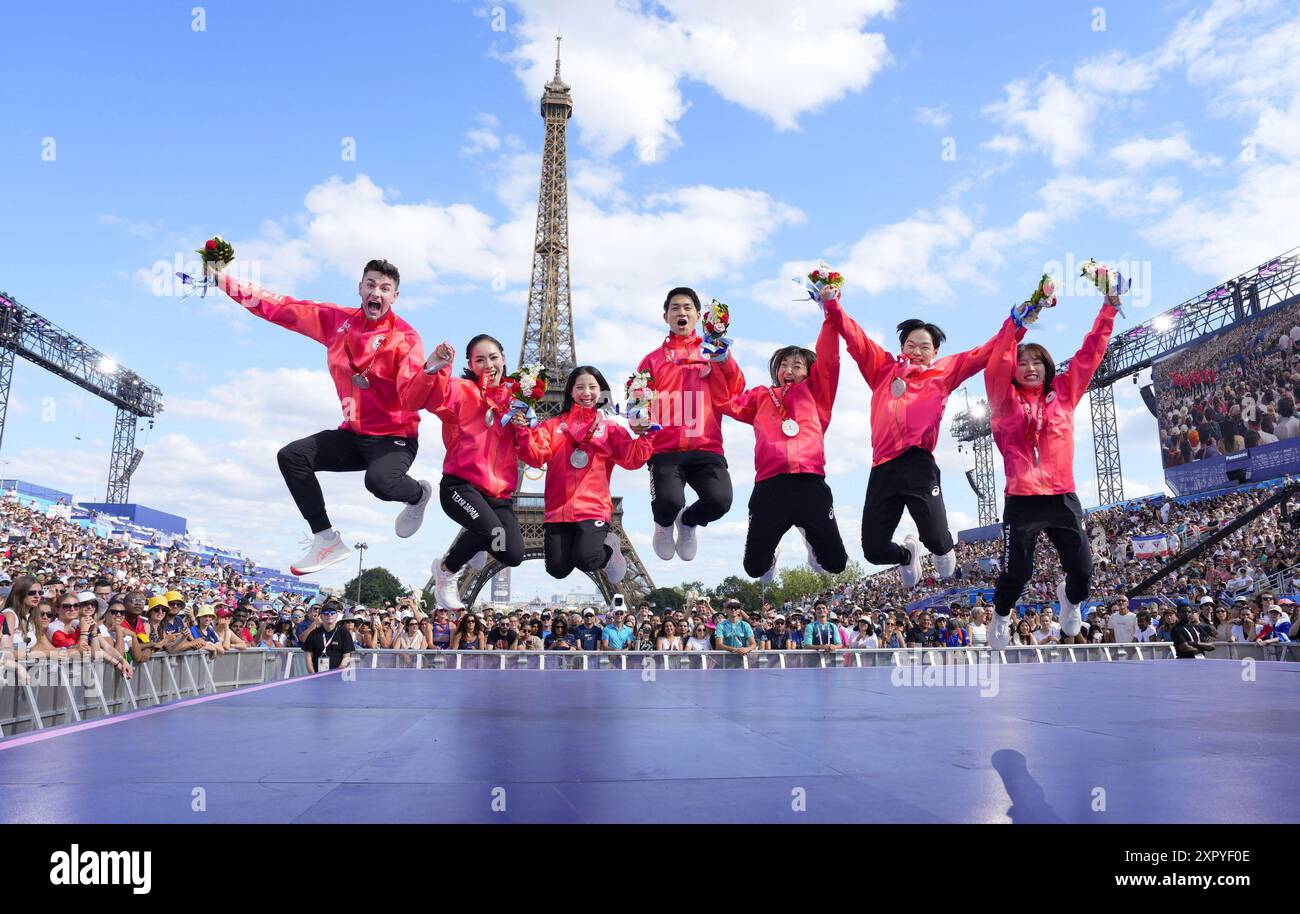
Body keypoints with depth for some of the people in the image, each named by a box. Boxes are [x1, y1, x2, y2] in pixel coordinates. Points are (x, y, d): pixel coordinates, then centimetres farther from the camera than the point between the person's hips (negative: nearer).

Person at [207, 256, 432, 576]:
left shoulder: (405, 336, -14)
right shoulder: (337, 320, 3)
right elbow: (282, 308, 7)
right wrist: (225, 282, 6)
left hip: (395, 436, -7)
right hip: (353, 434, 7)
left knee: (380, 481, -35)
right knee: (291, 456, -2)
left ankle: (418, 493, 5)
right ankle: (327, 541, 5)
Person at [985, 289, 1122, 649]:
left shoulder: (1063, 393, 11)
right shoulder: (1005, 400, 3)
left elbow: (1090, 355, 9)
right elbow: (998, 360, -10)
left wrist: (1108, 310, 4)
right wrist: (1018, 319, -18)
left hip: (1063, 498, 3)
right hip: (1022, 500, -2)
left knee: (1083, 569, 2)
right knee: (1016, 572, -1)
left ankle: (1070, 596, 38)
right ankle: (1001, 616, 30)